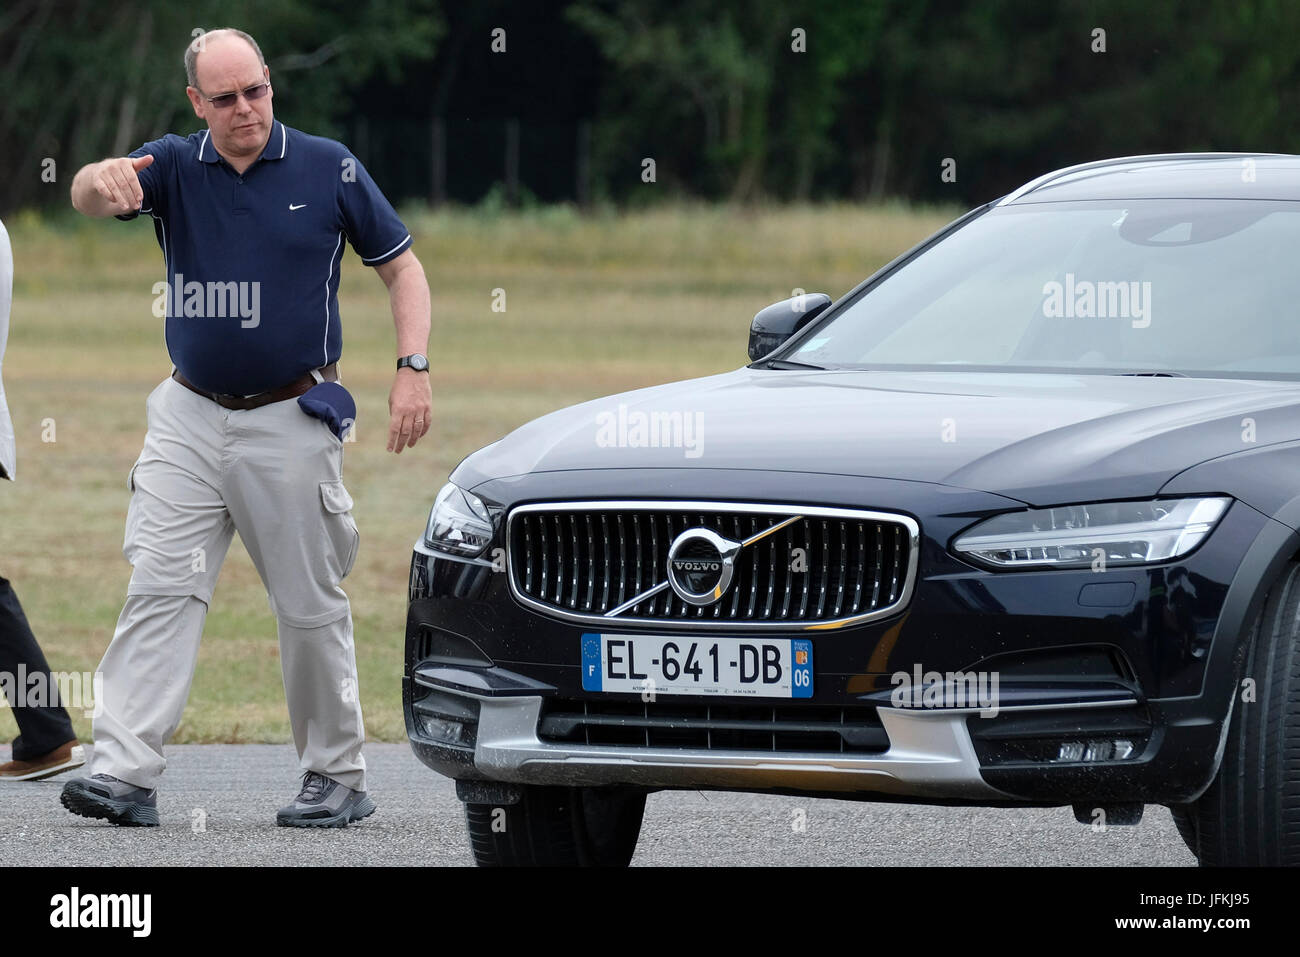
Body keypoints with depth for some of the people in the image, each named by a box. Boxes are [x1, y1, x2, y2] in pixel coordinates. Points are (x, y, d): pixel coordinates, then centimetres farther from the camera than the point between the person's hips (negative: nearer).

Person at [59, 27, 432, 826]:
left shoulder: (328, 168, -2)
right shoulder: (173, 167, 1)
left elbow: (401, 265, 5)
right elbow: (90, 196, -19)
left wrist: (414, 368, -9)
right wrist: (101, 182, -45)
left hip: (292, 423, -2)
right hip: (190, 421, 2)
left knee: (311, 607, 4)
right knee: (159, 591, -8)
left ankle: (339, 776, 16)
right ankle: (125, 772, -13)